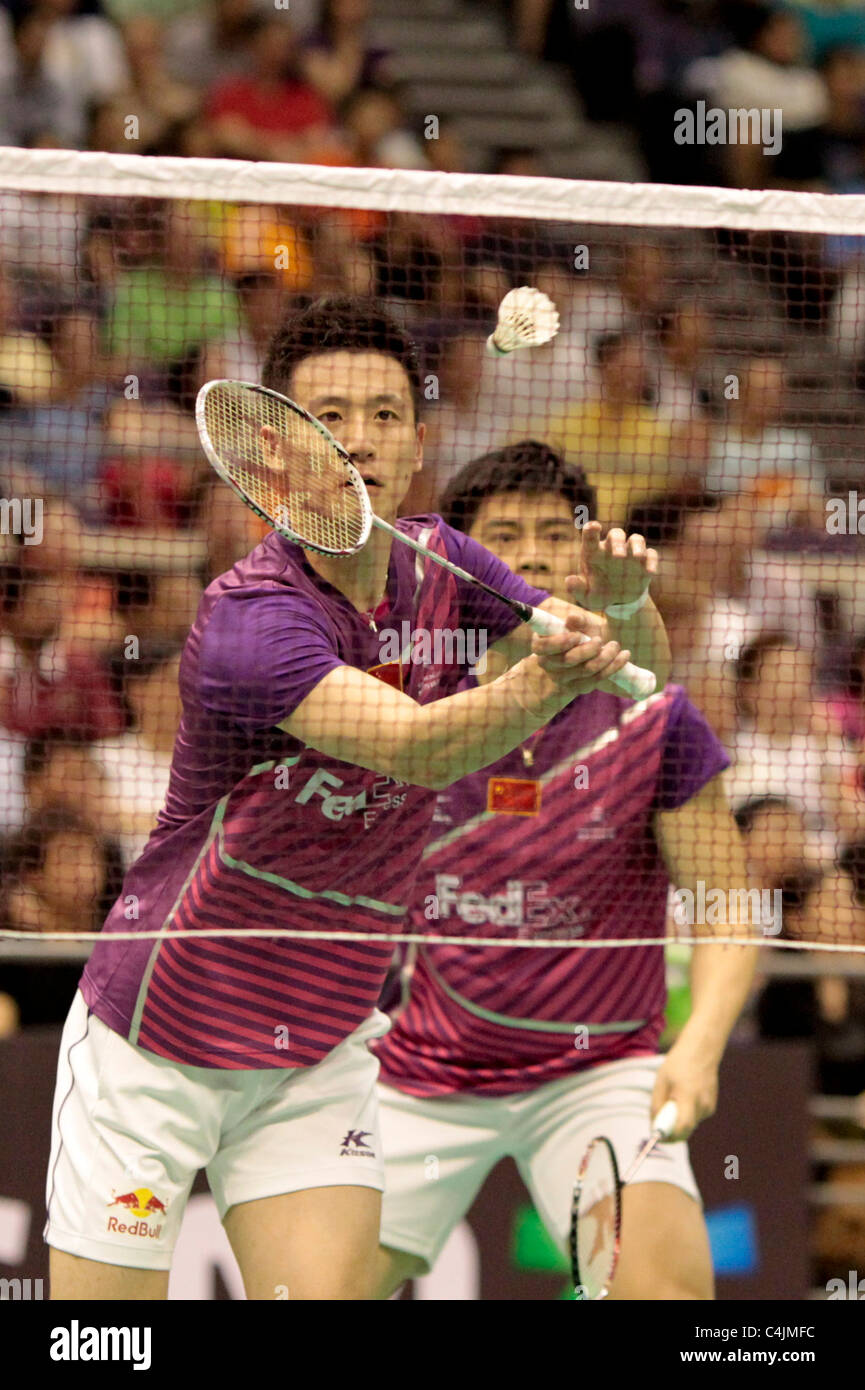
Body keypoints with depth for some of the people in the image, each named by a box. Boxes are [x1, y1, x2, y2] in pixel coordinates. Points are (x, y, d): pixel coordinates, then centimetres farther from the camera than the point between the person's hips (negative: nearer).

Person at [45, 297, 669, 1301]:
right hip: (154, 1047, -5)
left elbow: (644, 676, 2)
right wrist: (544, 681, -58)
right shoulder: (249, 622, -25)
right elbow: (416, 744, -39)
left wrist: (621, 605, -21)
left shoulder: (438, 565, -3)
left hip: (321, 1054, 5)